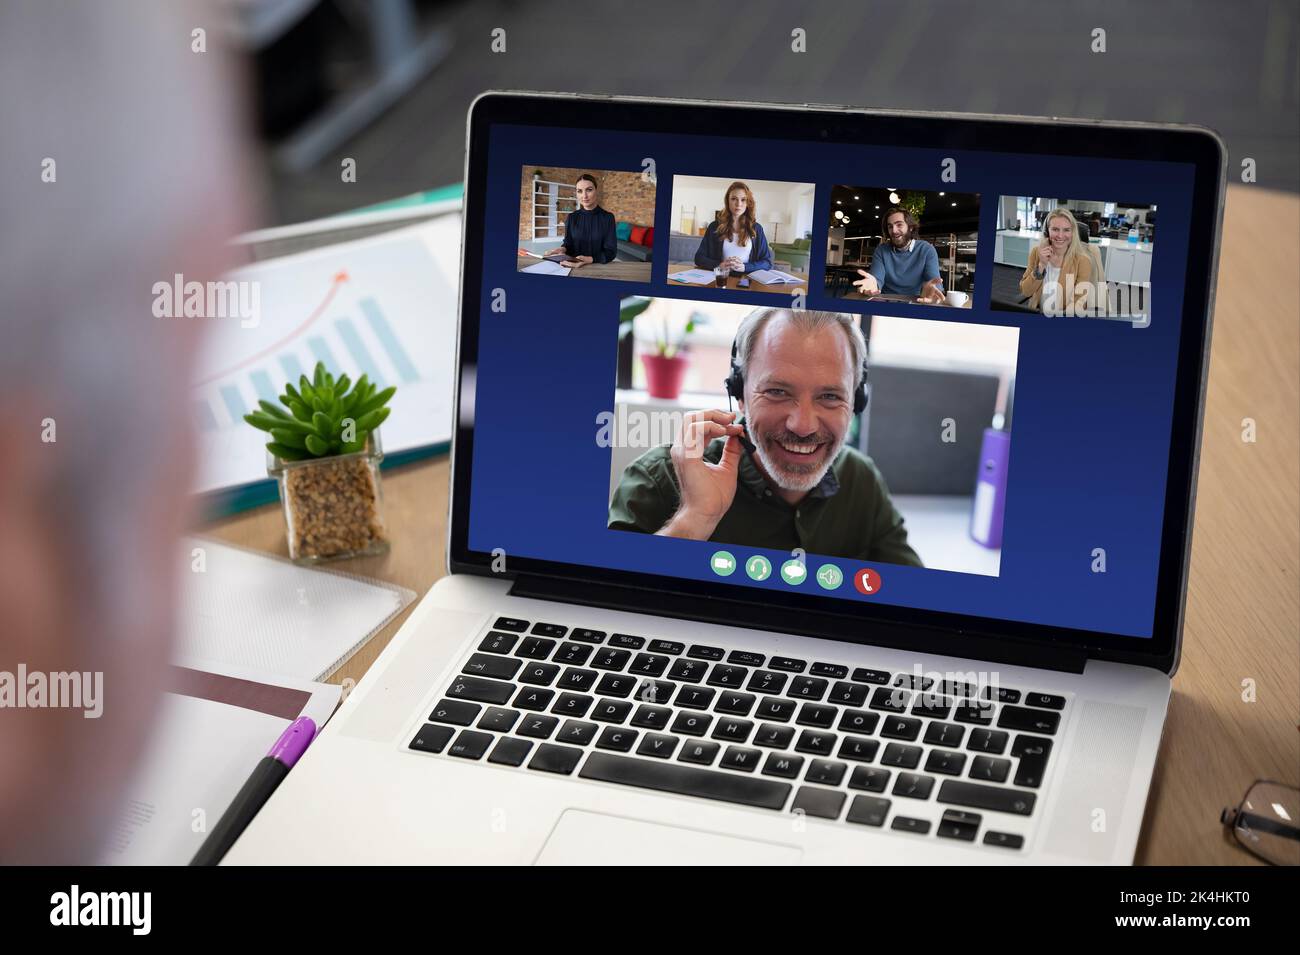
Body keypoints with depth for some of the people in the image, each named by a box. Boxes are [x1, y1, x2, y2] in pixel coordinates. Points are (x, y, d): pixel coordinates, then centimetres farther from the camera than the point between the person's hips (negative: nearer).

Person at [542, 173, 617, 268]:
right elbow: (568, 244, 8)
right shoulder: (572, 217, 7)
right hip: (574, 267, 2)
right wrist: (563, 249, -16)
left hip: (599, 267, -2)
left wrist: (590, 260, -24)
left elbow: (611, 251, -7)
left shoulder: (607, 217, -1)